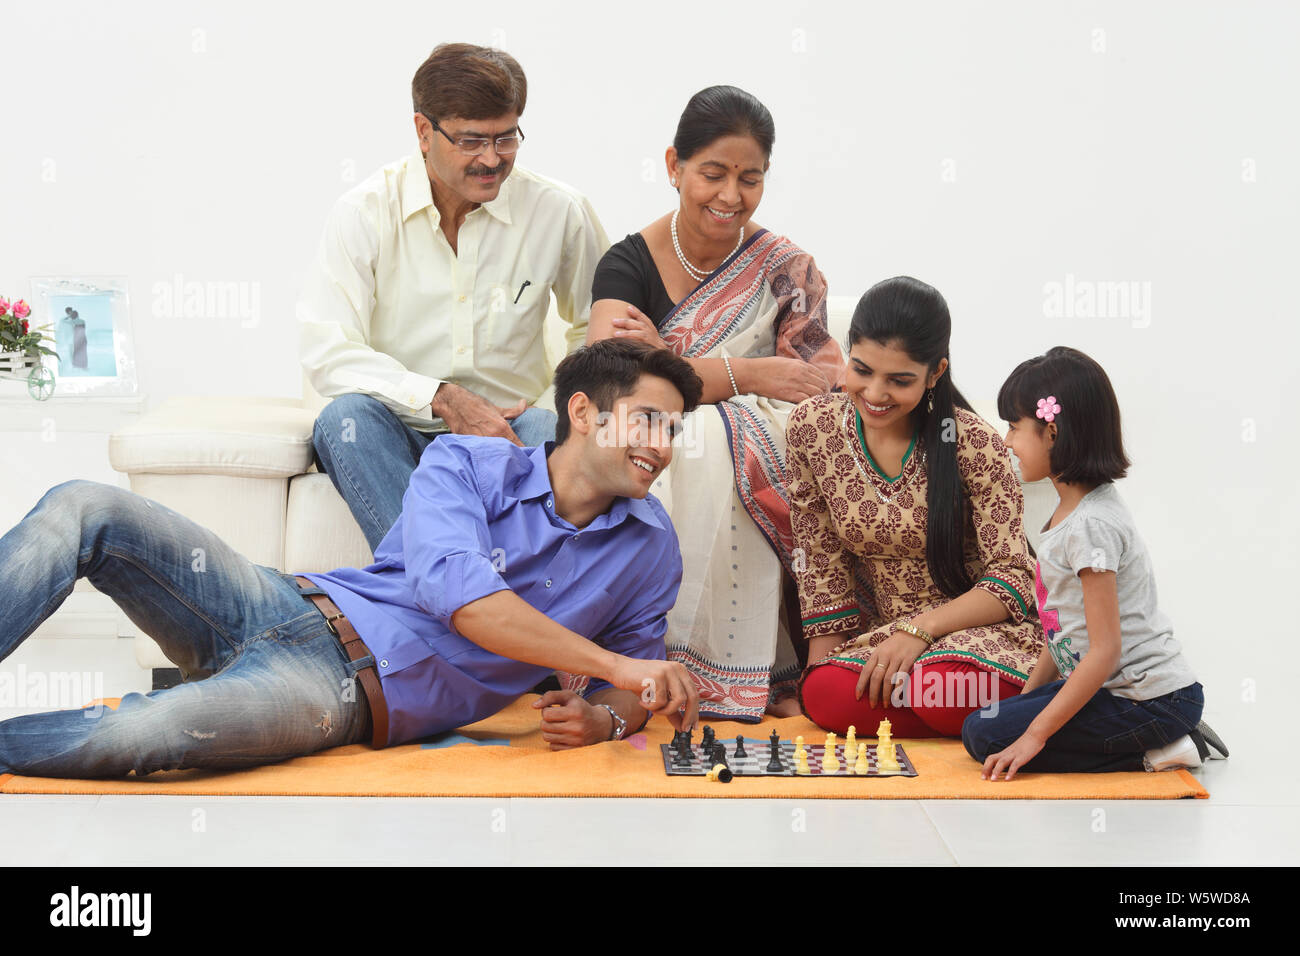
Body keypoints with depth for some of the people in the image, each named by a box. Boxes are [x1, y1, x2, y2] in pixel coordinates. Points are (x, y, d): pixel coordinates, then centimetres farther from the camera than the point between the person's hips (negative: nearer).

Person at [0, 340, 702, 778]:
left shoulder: (651, 549, 8)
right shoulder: (465, 464, 2)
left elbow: (634, 688, 16)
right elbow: (454, 589, -16)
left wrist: (602, 719, -11)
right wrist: (613, 664, -20)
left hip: (350, 693, -2)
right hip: (288, 607, 2)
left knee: (147, 732, -33)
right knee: (81, 509, -17)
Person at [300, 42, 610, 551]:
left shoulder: (558, 211, 1)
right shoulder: (365, 211, -4)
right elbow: (326, 351, -13)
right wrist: (440, 398, -23)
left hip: (509, 431, 1)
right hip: (400, 429, -1)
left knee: (556, 430, -32)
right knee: (346, 415, -33)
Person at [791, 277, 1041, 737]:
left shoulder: (974, 444, -13)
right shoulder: (811, 427, -3)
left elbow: (1013, 578, -12)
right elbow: (822, 562, 5)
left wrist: (920, 630, -23)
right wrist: (821, 658, -2)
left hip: (973, 627, -4)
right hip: (877, 632, 4)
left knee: (938, 688, -37)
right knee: (827, 694, -28)